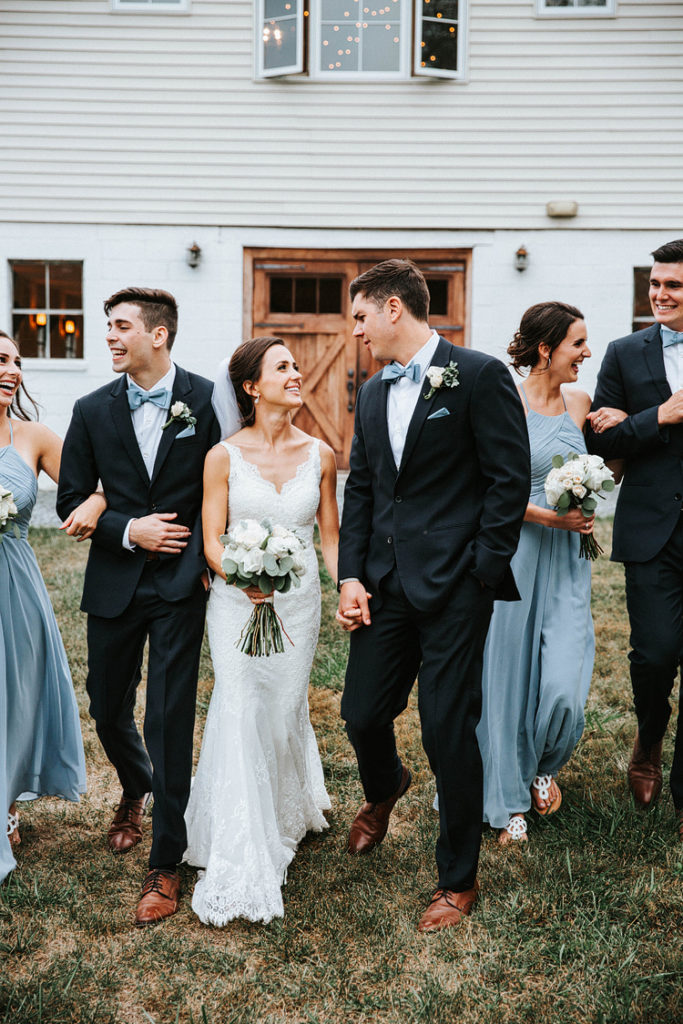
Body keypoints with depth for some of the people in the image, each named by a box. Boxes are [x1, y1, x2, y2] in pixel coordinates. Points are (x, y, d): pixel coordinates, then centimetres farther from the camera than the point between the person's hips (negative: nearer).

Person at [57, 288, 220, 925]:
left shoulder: (206, 400, -4)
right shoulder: (93, 410, 3)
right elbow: (71, 501, 4)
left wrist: (212, 555, -7)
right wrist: (127, 530, -11)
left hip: (180, 585, -3)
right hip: (113, 584, 4)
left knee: (170, 720, -3)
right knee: (108, 710, 16)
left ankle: (166, 863, 11)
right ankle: (136, 789, 50)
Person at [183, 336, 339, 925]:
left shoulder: (319, 455, 2)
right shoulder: (224, 457, -5)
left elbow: (331, 536, 7)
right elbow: (212, 540, -5)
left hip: (299, 602, 2)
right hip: (236, 602, -2)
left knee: (285, 711, 11)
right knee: (239, 716, -8)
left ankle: (289, 813, 41)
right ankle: (239, 871, 0)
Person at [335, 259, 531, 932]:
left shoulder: (479, 376, -7)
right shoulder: (372, 394, 15)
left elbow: (511, 481, -9)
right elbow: (360, 490, 15)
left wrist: (481, 576, -12)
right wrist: (351, 576, 5)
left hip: (453, 586, -6)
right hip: (385, 581, 6)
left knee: (449, 731, -1)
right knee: (362, 713, 10)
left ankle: (458, 880, 20)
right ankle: (382, 790, 47)